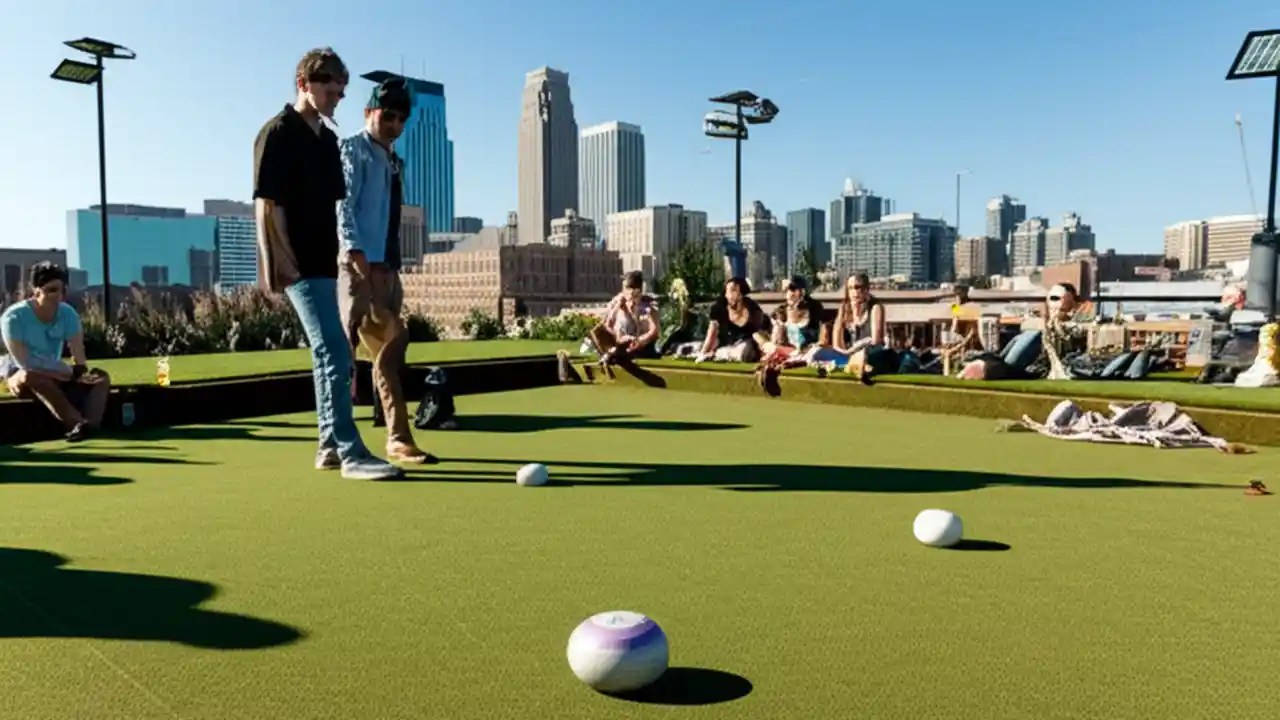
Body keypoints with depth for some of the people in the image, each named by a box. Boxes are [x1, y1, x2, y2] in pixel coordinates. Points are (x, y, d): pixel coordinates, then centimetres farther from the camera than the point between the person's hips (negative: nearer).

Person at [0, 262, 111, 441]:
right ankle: (78, 423, -53)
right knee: (32, 377, -39)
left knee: (101, 378, -17)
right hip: (19, 376, -5)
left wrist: (80, 373, -35)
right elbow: (24, 363, -25)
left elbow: (79, 357, -12)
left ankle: (90, 425, -46)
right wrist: (71, 372, -26)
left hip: (55, 376, 5)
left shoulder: (68, 313, -7)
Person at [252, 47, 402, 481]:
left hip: (323, 262, 9)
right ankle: (351, 453, -9)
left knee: (327, 355, 12)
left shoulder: (328, 139, 15)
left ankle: (329, 446, 21)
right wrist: (282, 264, -18)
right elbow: (267, 204, -14)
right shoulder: (278, 133, -8)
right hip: (298, 265, -9)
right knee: (335, 354, -13)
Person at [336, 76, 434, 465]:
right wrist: (356, 255, -25)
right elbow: (344, 206, -13)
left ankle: (397, 440, 12)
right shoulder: (354, 150, -1)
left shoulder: (393, 162, 22)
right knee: (345, 350, -8)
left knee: (389, 354, 8)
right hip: (360, 266, -8)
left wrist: (394, 271, 15)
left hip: (387, 268, 9)